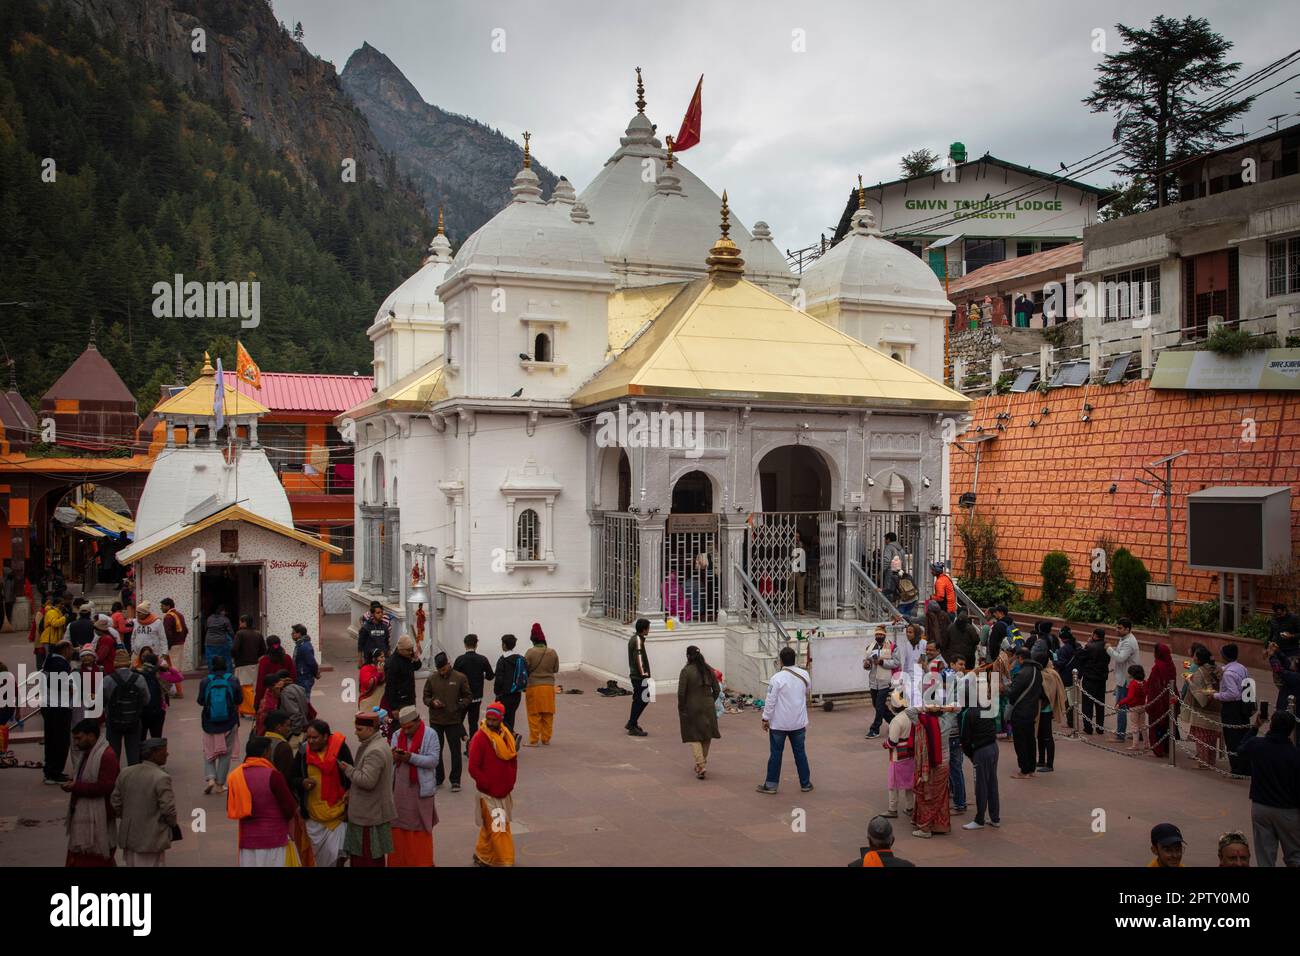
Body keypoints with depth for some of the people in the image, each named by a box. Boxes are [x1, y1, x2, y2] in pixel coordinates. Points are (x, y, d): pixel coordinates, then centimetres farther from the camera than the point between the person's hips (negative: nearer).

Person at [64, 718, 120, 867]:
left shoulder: (107, 755, -20)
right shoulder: (85, 753, 12)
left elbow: (105, 786, -25)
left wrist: (76, 787, -20)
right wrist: (72, 783, 4)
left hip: (98, 816, -10)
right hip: (82, 813, 10)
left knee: (97, 860, -1)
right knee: (79, 857, 15)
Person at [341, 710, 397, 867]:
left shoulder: (375, 751, -23)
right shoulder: (378, 743, 11)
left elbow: (367, 781, -28)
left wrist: (349, 770, -14)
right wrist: (352, 791, 15)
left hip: (370, 815, -10)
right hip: (368, 811, 10)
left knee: (370, 858, -2)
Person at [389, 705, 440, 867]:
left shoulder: (430, 735, -7)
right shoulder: (397, 735, 7)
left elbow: (433, 760, -14)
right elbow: (389, 760, 8)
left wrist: (411, 757, -25)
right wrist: (394, 756, -16)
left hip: (420, 789, -4)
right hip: (399, 788, 4)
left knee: (420, 829, 4)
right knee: (398, 826, 10)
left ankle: (422, 862, 14)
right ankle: (398, 861, 21)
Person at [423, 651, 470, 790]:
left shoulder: (460, 678, -5)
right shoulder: (432, 679, 1)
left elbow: (467, 697, 1)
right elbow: (425, 697, 9)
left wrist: (459, 707, -15)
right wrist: (432, 702, -12)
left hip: (453, 720, -2)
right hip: (435, 720, 2)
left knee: (455, 750, 2)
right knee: (436, 750, 12)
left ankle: (455, 780, 11)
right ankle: (438, 778, 26)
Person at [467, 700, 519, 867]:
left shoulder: (507, 737, 5)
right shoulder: (480, 738, -15)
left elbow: (513, 761, 16)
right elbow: (473, 768, -16)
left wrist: (511, 783, 7)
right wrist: (488, 785, -14)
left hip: (505, 792, 6)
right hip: (489, 794, -6)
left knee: (489, 828, 18)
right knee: (497, 828, -5)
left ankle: (482, 856, 31)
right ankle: (504, 861, 3)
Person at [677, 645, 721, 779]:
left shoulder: (686, 671, -12)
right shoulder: (709, 670, 2)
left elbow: (681, 693, -14)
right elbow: (717, 690, 5)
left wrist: (681, 709, -3)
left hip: (692, 709, -4)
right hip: (708, 708, 4)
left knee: (694, 738, 3)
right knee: (706, 737, 17)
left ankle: (701, 765, -9)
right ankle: (702, 762, 28)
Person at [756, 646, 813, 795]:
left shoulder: (777, 678, -19)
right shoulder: (804, 675, -3)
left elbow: (770, 701, -15)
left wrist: (765, 718, -5)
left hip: (779, 723, -4)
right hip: (799, 722, 4)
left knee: (776, 753, 6)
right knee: (800, 752, 13)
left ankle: (771, 784, 11)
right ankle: (805, 783, 20)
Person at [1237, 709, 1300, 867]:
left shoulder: (1255, 745, -8)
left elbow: (1241, 749, 17)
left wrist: (1255, 727, 21)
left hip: (1260, 807, 3)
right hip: (1287, 811, -2)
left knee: (1265, 859, 10)